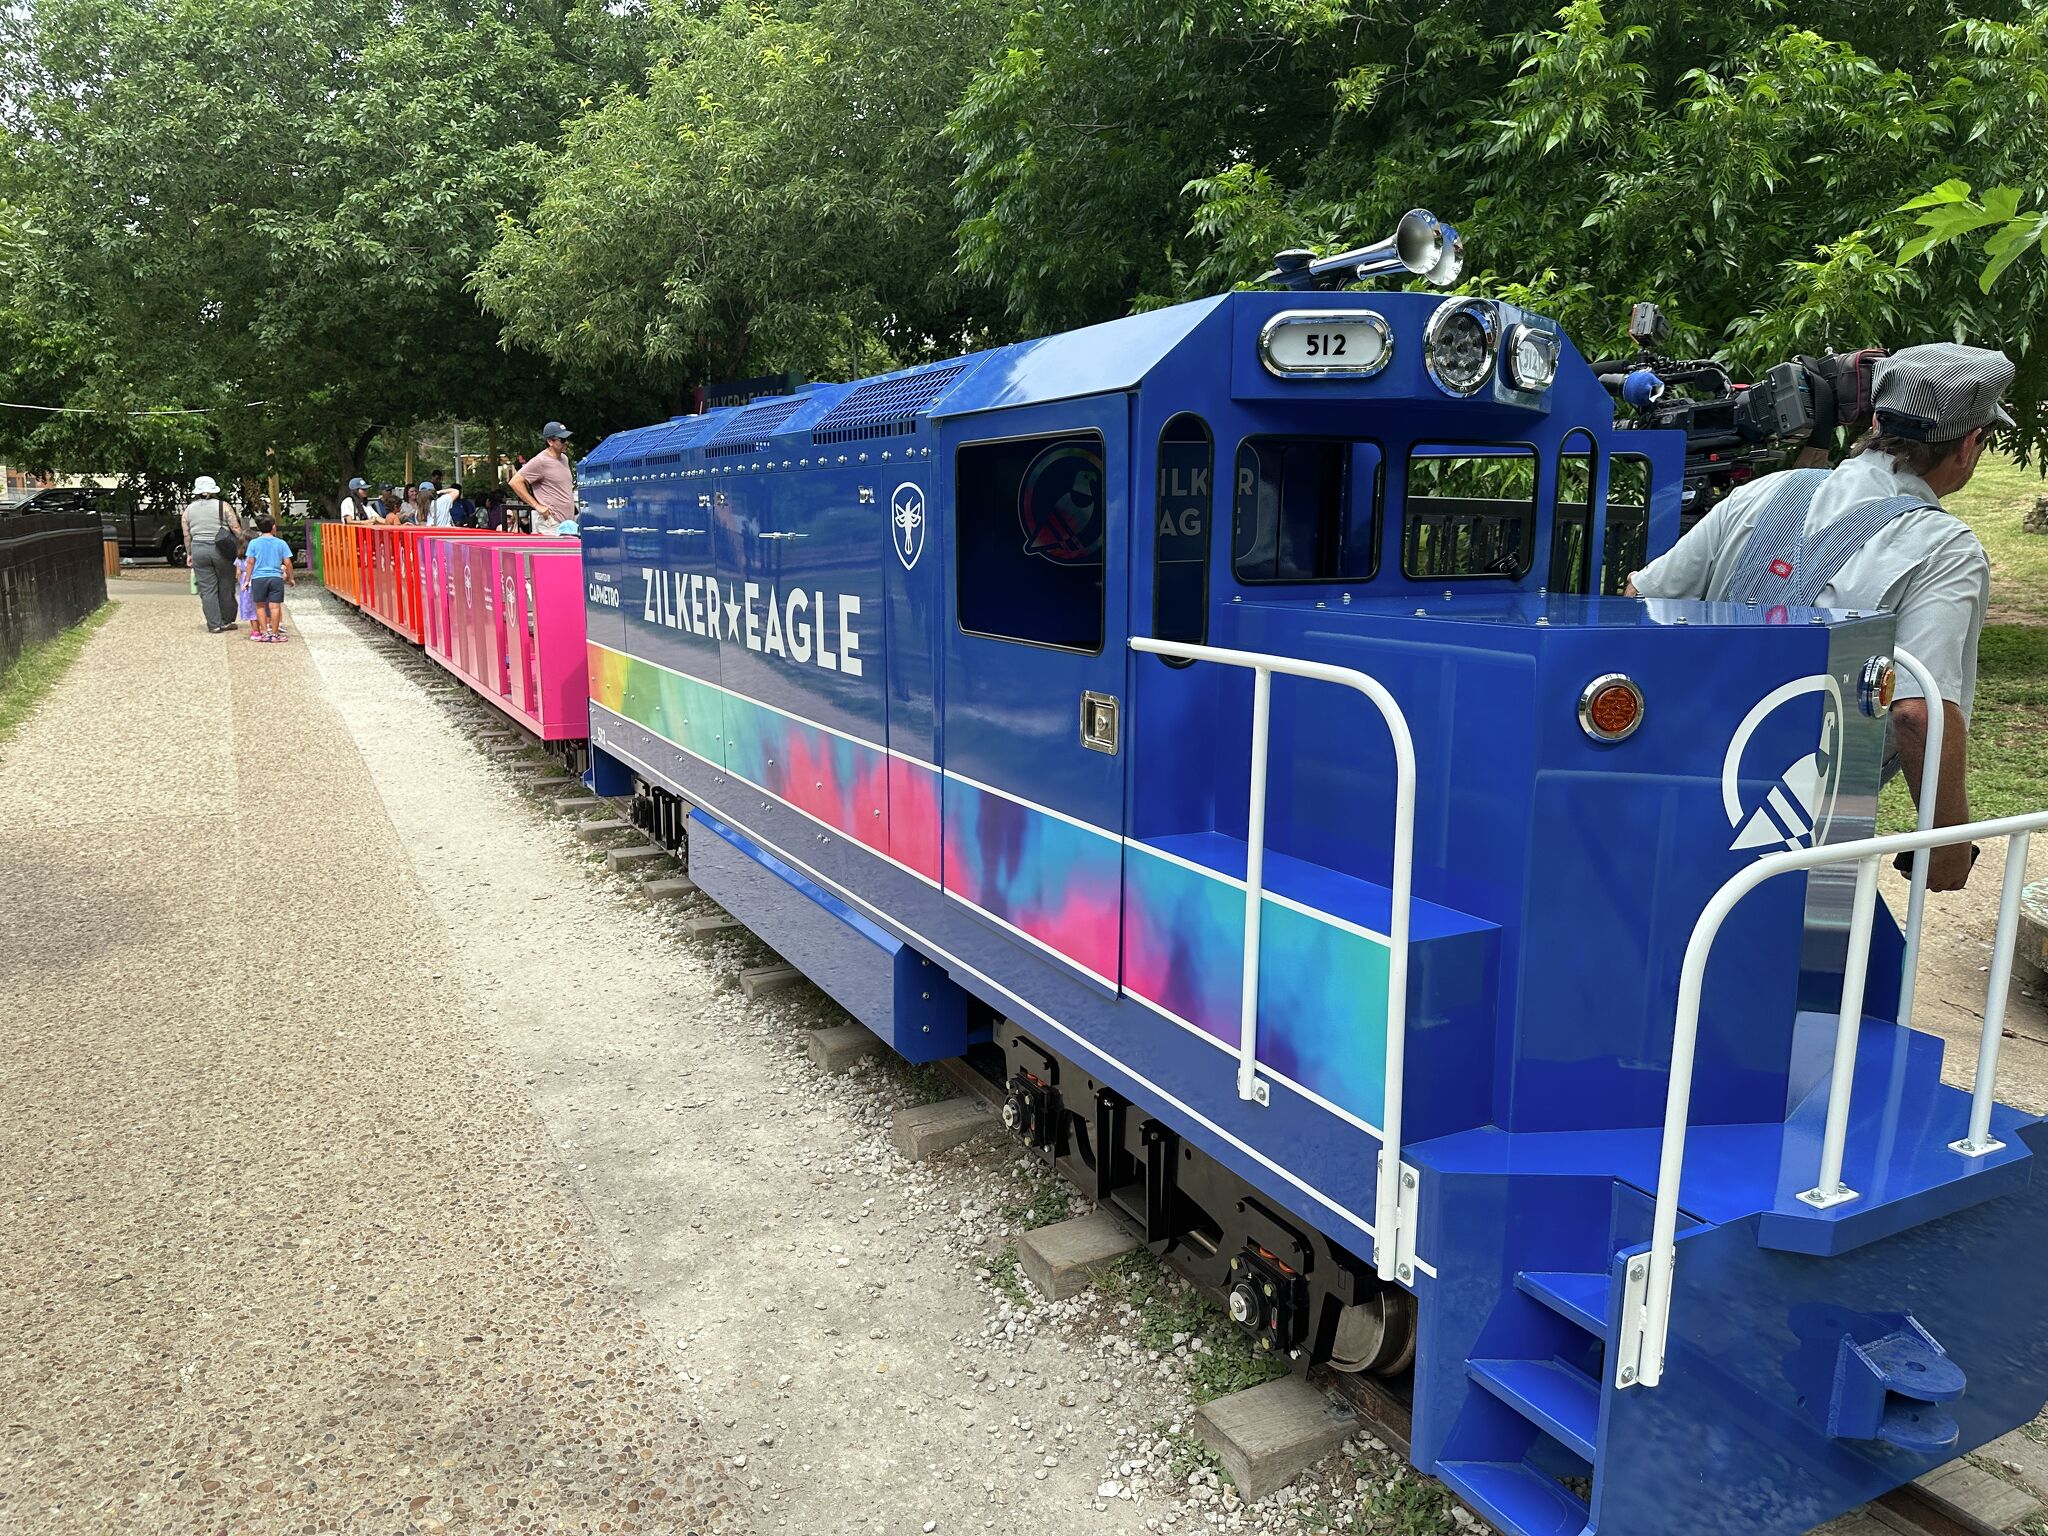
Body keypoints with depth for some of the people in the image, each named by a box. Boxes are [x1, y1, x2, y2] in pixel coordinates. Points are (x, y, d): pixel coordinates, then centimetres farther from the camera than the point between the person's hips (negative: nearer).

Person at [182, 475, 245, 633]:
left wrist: (189, 554, 16)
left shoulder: (189, 509, 5)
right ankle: (227, 621, 17)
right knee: (226, 587, 10)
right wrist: (239, 547, -1)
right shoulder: (223, 506, -3)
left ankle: (214, 625, 2)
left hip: (199, 550, 2)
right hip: (221, 550, -2)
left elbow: (187, 535, 7)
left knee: (207, 589, 4)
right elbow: (236, 529, -9)